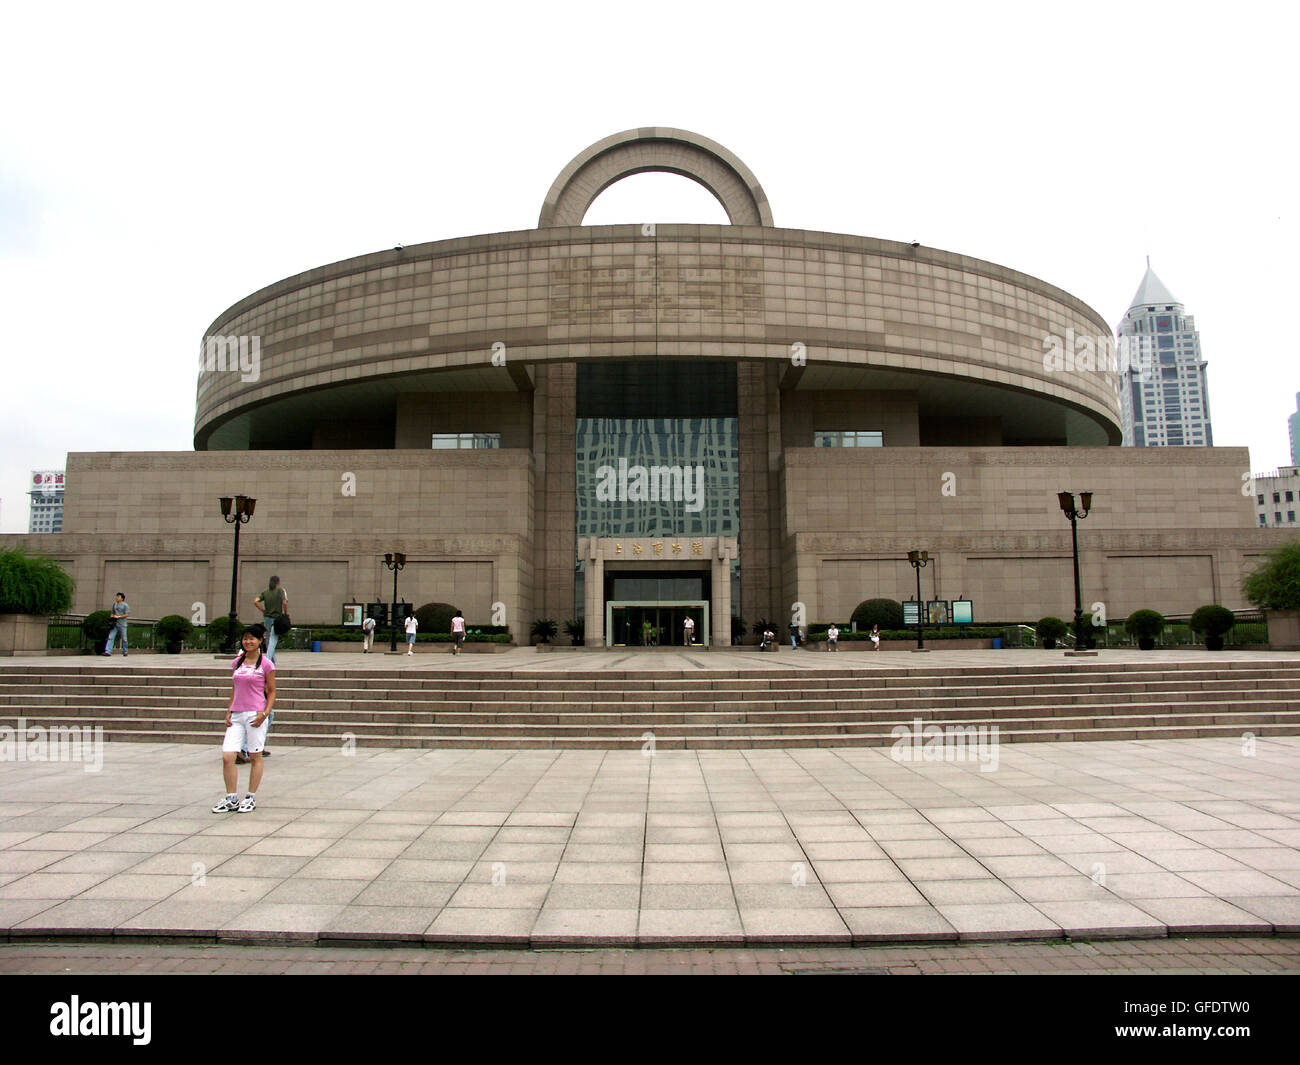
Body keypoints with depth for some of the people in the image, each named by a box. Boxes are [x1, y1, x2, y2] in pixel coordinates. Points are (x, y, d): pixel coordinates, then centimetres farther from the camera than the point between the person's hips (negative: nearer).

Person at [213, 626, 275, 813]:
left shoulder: (266, 664, -2)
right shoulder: (237, 663, 13)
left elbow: (271, 692, 0)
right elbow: (234, 690, 20)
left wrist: (265, 713, -12)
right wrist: (229, 712, 9)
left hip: (255, 715, -5)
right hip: (237, 715, 5)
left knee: (255, 756, 3)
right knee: (227, 756, -2)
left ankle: (251, 798, 15)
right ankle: (231, 799, 10)